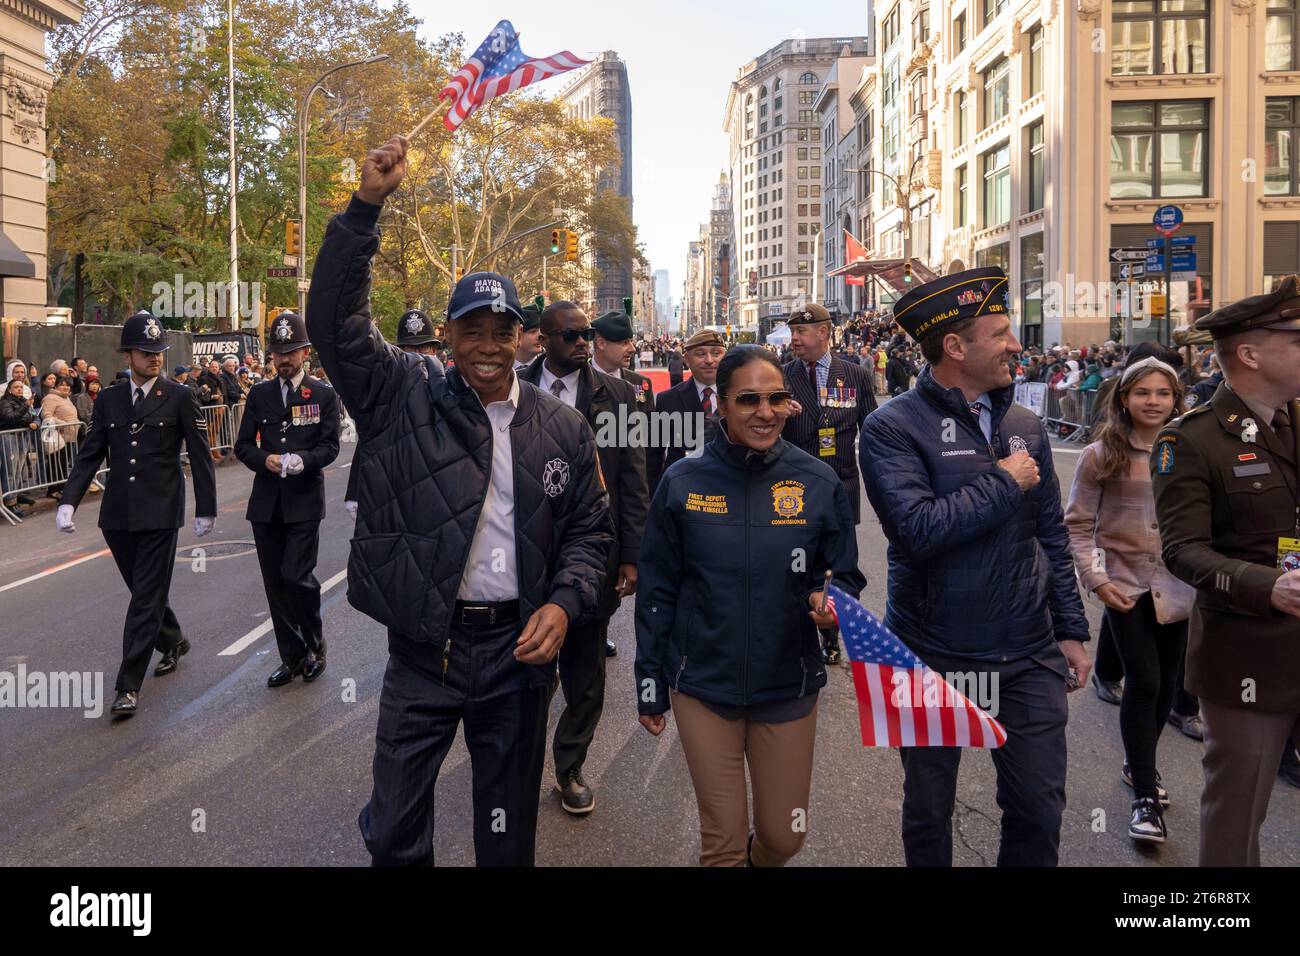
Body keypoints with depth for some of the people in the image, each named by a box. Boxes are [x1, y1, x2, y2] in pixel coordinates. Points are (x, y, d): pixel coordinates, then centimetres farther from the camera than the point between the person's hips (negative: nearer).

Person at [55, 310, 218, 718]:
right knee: (143, 590, 16)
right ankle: (173, 642, 42)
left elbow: (200, 456, -1)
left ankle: (128, 686, 0)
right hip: (118, 515, 4)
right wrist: (68, 501, -6)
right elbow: (89, 456, 7)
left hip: (159, 514, -4)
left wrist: (205, 509, -2)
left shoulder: (179, 398, -3)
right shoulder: (108, 401, 8)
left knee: (147, 597, -4)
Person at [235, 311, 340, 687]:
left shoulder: (324, 395, 2)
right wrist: (265, 459, -10)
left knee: (297, 576, -12)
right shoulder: (259, 394, 11)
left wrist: (304, 459, -21)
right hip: (266, 501, 4)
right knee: (275, 584, 7)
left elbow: (330, 446, -3)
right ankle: (292, 657, 19)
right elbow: (242, 445, 10)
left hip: (304, 501, -4)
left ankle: (314, 645, 13)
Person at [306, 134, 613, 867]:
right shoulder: (405, 399, -1)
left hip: (518, 648, 1)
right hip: (423, 646, -1)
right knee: (395, 831, 9)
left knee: (509, 831, 17)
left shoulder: (563, 429, 2)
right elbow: (337, 321, -10)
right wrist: (367, 205, -18)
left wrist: (563, 603, -10)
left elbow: (591, 531, 7)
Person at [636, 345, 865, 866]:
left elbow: (846, 576, 4)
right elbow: (656, 591, 0)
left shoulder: (819, 482, -6)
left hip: (788, 686, 1)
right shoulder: (683, 482, -7)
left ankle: (759, 859, 49)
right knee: (721, 840, 9)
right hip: (703, 687, -1)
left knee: (783, 837, 15)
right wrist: (650, 685, 2)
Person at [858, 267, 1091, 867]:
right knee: (929, 811, 16)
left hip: (1029, 658, 4)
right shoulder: (892, 428, -13)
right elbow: (917, 530, -26)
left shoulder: (1024, 426, 5)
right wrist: (1003, 483, -17)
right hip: (932, 658, -4)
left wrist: (1071, 630, 9)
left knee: (1040, 811, 12)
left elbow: (1052, 536, 11)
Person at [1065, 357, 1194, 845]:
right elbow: (1077, 525, -3)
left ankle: (1138, 763, 38)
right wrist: (1095, 580, -10)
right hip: (1127, 585, -3)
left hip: (1179, 586, 3)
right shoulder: (1101, 456, -7)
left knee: (1166, 684, 13)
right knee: (1144, 683, -7)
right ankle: (1146, 796, 6)